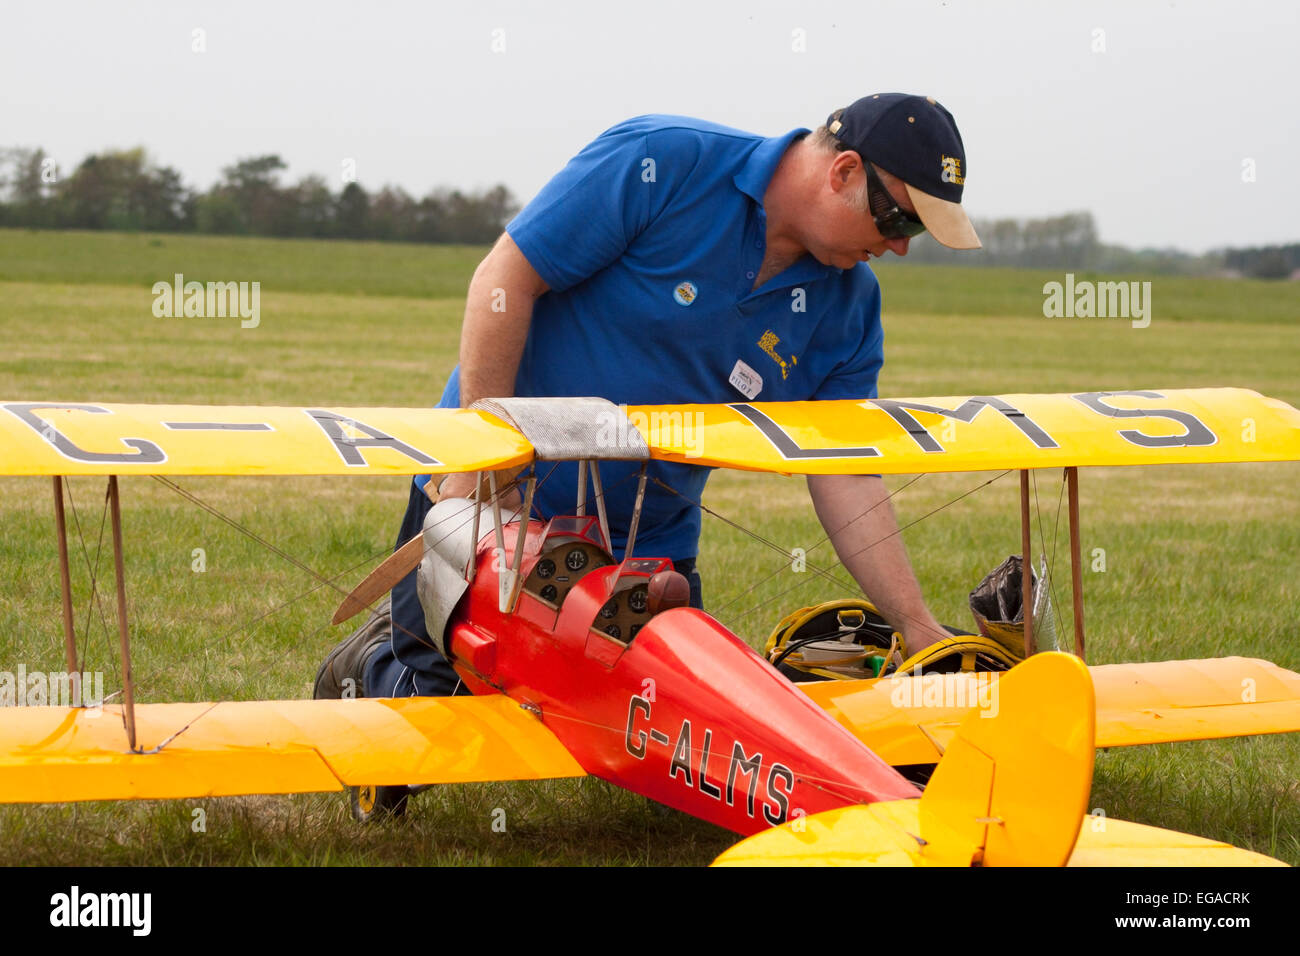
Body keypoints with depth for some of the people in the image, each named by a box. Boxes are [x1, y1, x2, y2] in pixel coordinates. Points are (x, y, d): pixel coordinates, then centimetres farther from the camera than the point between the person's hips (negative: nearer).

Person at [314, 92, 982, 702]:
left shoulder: (850, 308, -2)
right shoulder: (663, 160, -20)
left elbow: (847, 478, -2)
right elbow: (506, 277, -19)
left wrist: (919, 629, -10)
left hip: (649, 545, 6)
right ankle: (372, 665, 28)